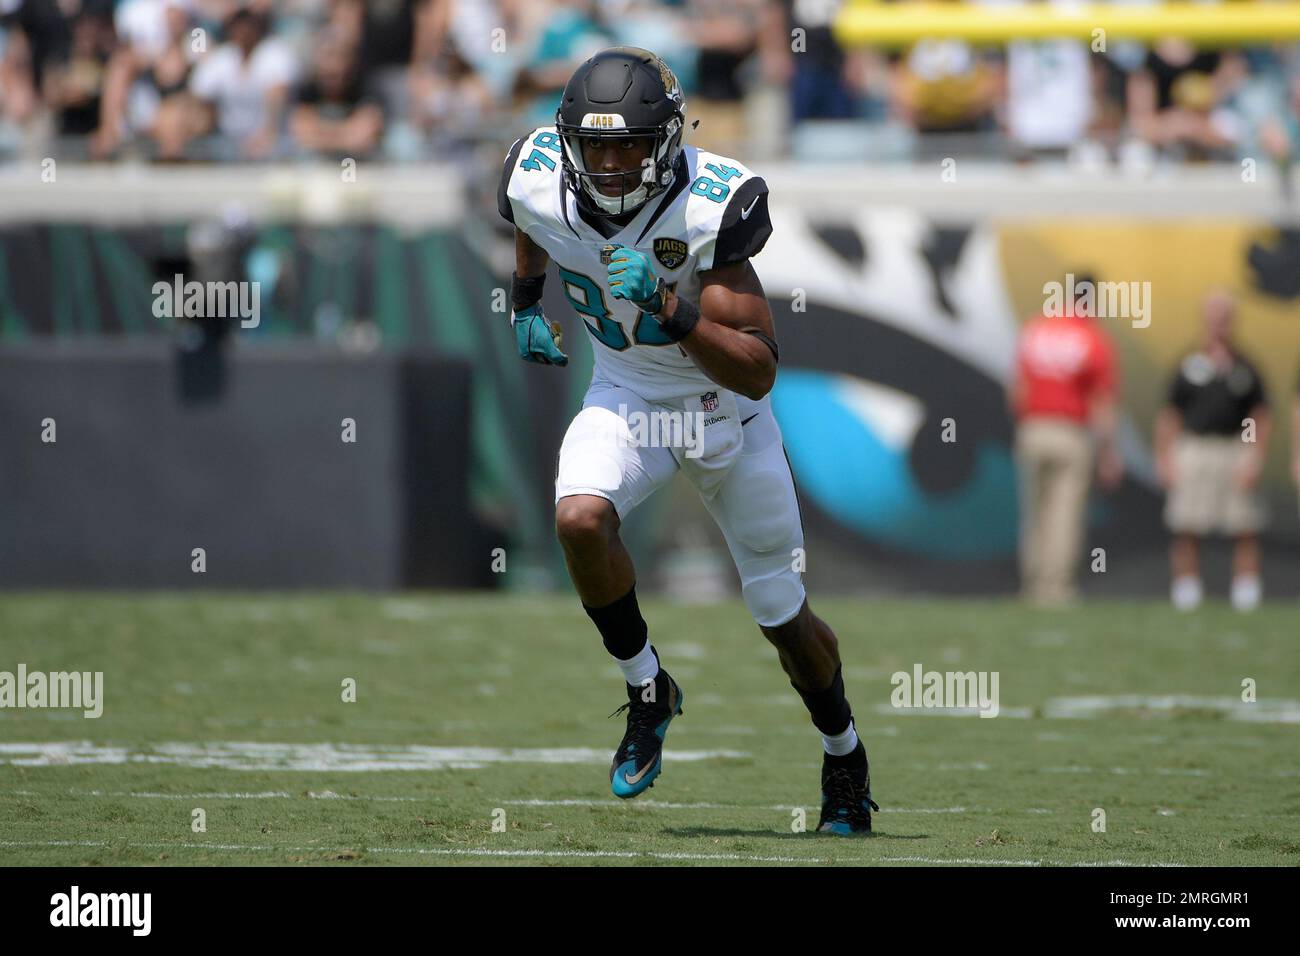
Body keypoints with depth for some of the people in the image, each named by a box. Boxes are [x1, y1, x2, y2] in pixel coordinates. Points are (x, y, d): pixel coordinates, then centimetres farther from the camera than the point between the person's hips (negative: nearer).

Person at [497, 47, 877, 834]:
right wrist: (526, 302, 14)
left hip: (724, 405, -2)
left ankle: (845, 755, 37)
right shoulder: (543, 182, -19)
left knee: (783, 616, 7)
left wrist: (669, 311, -43)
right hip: (627, 394, 3)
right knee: (581, 519, -30)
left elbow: (758, 373, -33)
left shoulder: (709, 209, -31)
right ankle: (648, 693, -5)